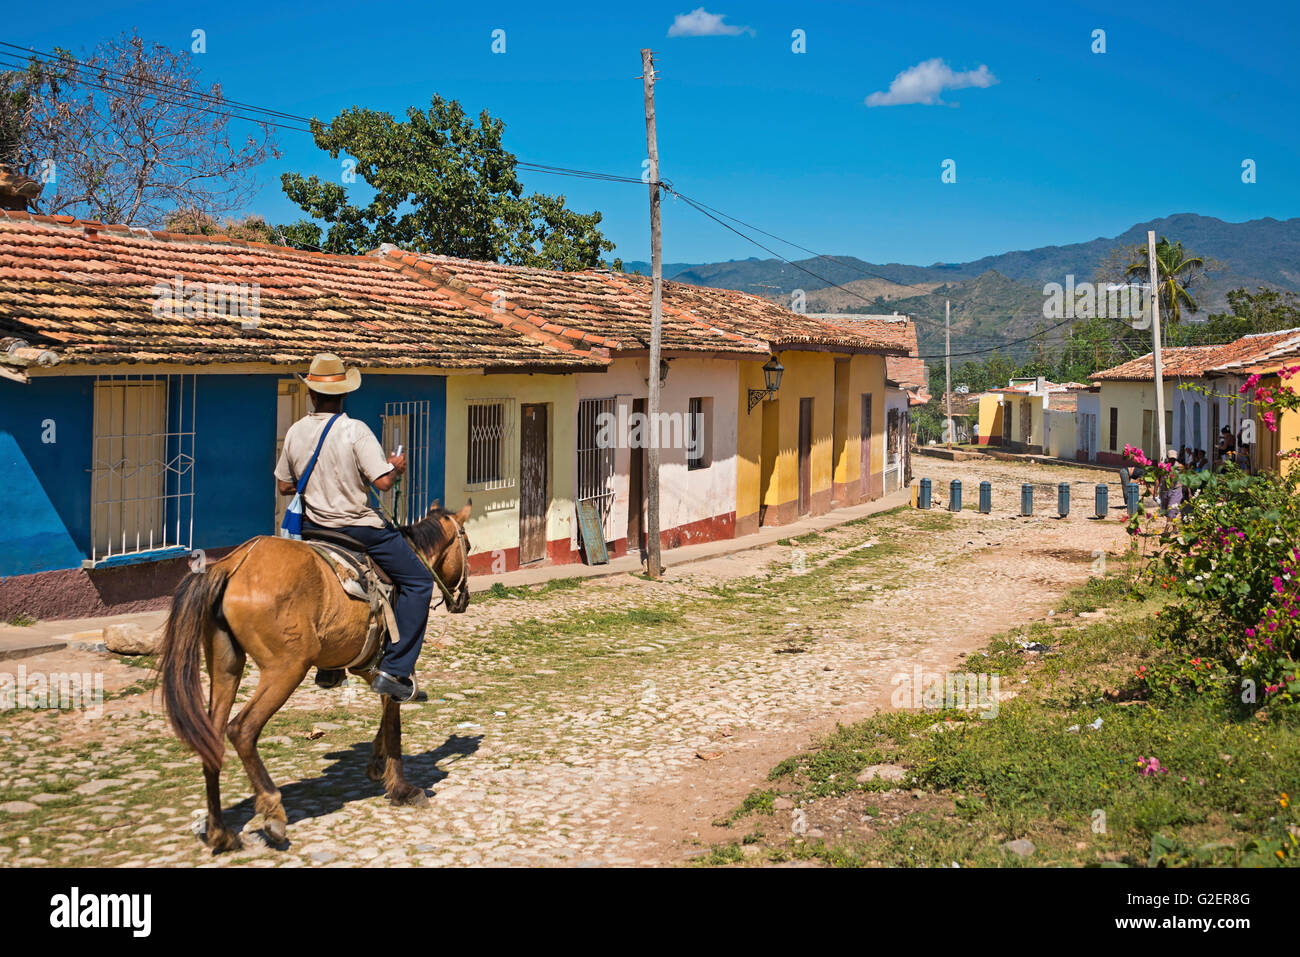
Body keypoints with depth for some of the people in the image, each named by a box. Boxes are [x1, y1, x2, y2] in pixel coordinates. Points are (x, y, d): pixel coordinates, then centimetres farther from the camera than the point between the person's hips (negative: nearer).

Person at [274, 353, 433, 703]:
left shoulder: (295, 432, -1)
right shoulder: (355, 430, -18)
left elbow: (285, 485, 9)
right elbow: (383, 481, -21)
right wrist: (397, 466, 0)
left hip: (314, 528, 6)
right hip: (361, 528, -6)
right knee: (418, 582, 3)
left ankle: (328, 665, 36)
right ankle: (394, 670, -4)